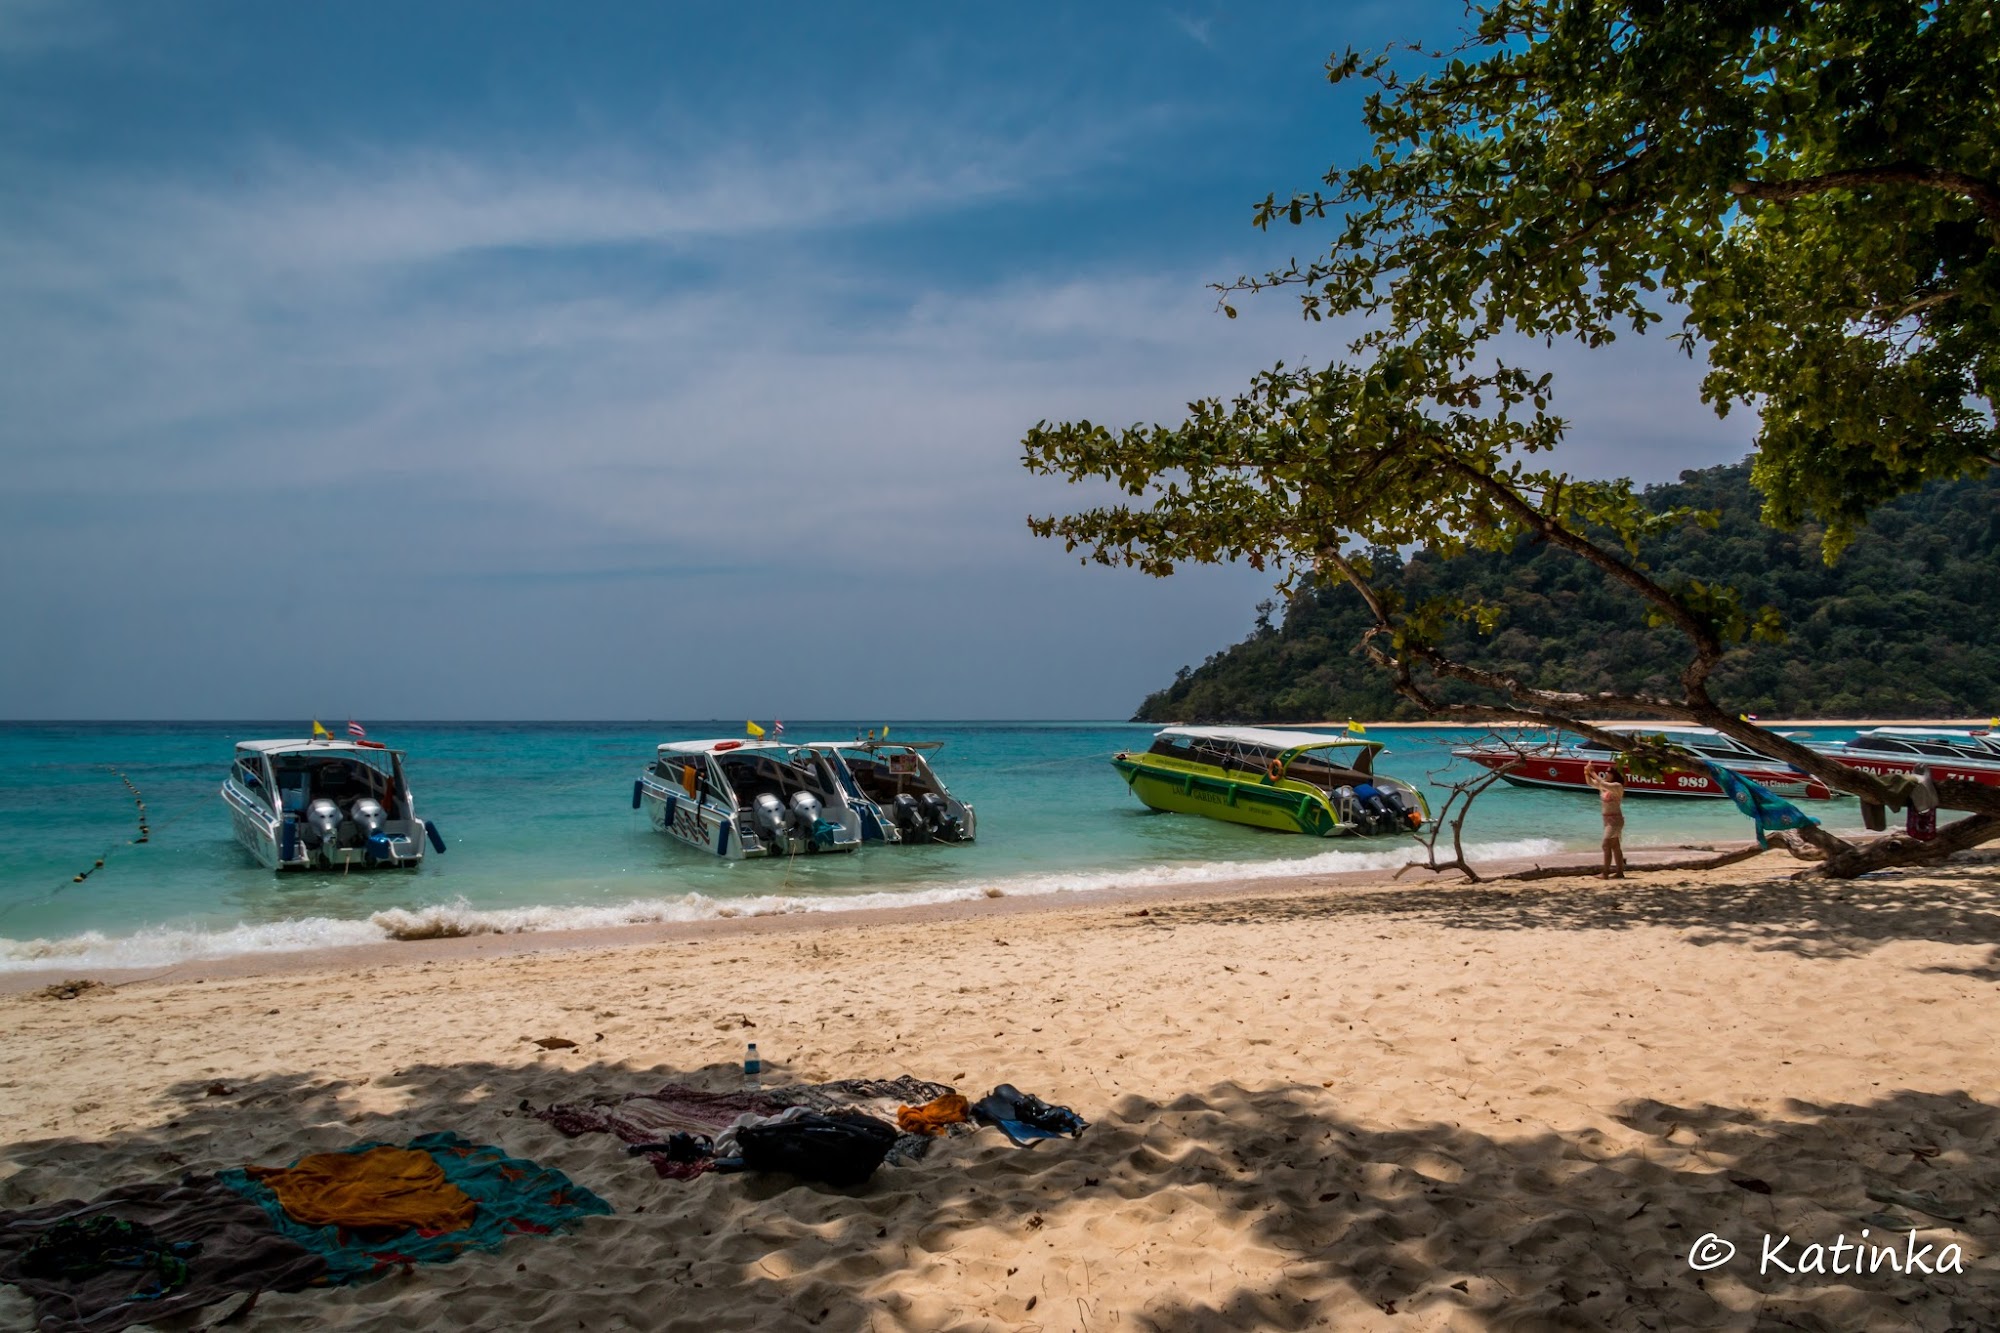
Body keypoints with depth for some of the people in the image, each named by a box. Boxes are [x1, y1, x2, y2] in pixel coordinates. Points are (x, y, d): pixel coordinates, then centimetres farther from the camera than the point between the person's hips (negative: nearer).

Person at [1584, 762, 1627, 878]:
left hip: (1615, 819, -9)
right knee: (1615, 846, 13)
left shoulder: (1617, 786, -14)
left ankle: (1605, 873, -12)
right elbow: (1590, 783, 8)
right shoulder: (1604, 785, 10)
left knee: (1606, 845, -12)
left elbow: (1602, 784, -30)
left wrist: (1593, 773, -23)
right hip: (1607, 819, 9)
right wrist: (1587, 773, -10)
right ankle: (1620, 872, 19)